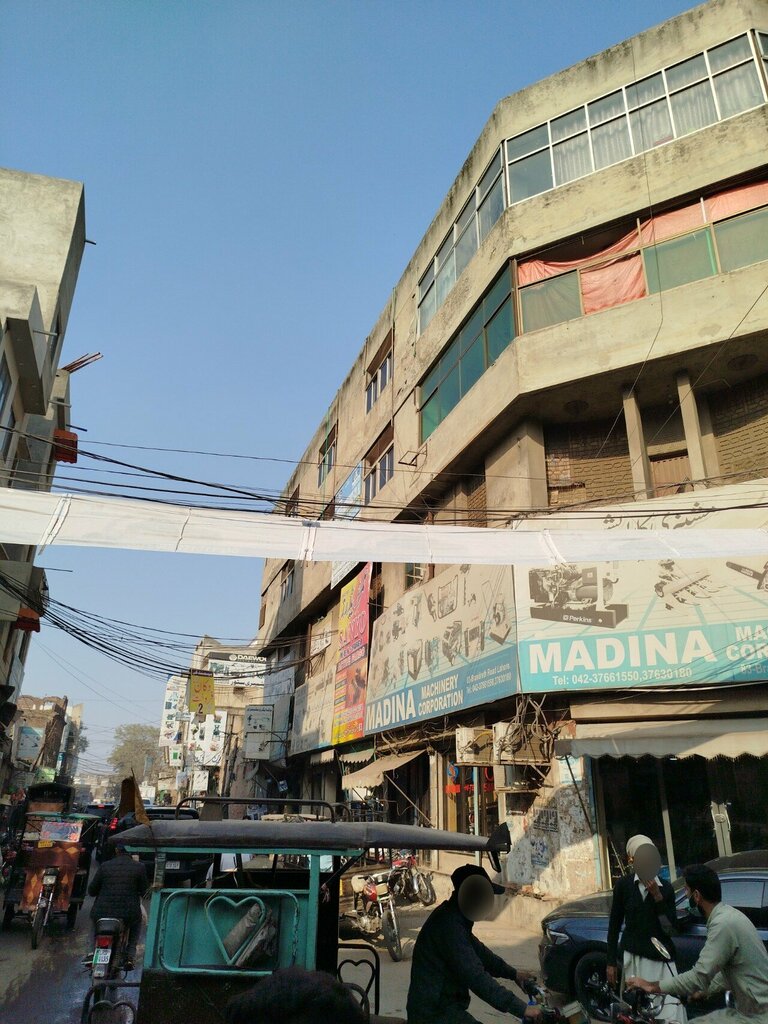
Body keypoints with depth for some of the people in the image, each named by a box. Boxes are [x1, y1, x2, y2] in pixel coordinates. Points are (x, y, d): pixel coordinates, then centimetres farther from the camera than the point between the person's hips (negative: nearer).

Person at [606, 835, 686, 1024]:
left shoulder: (666, 888, 4)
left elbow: (670, 928, -1)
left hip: (661, 958, 2)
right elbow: (614, 925, 4)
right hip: (633, 957, -1)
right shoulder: (623, 885, -1)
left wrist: (658, 897, -12)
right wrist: (611, 962, 3)